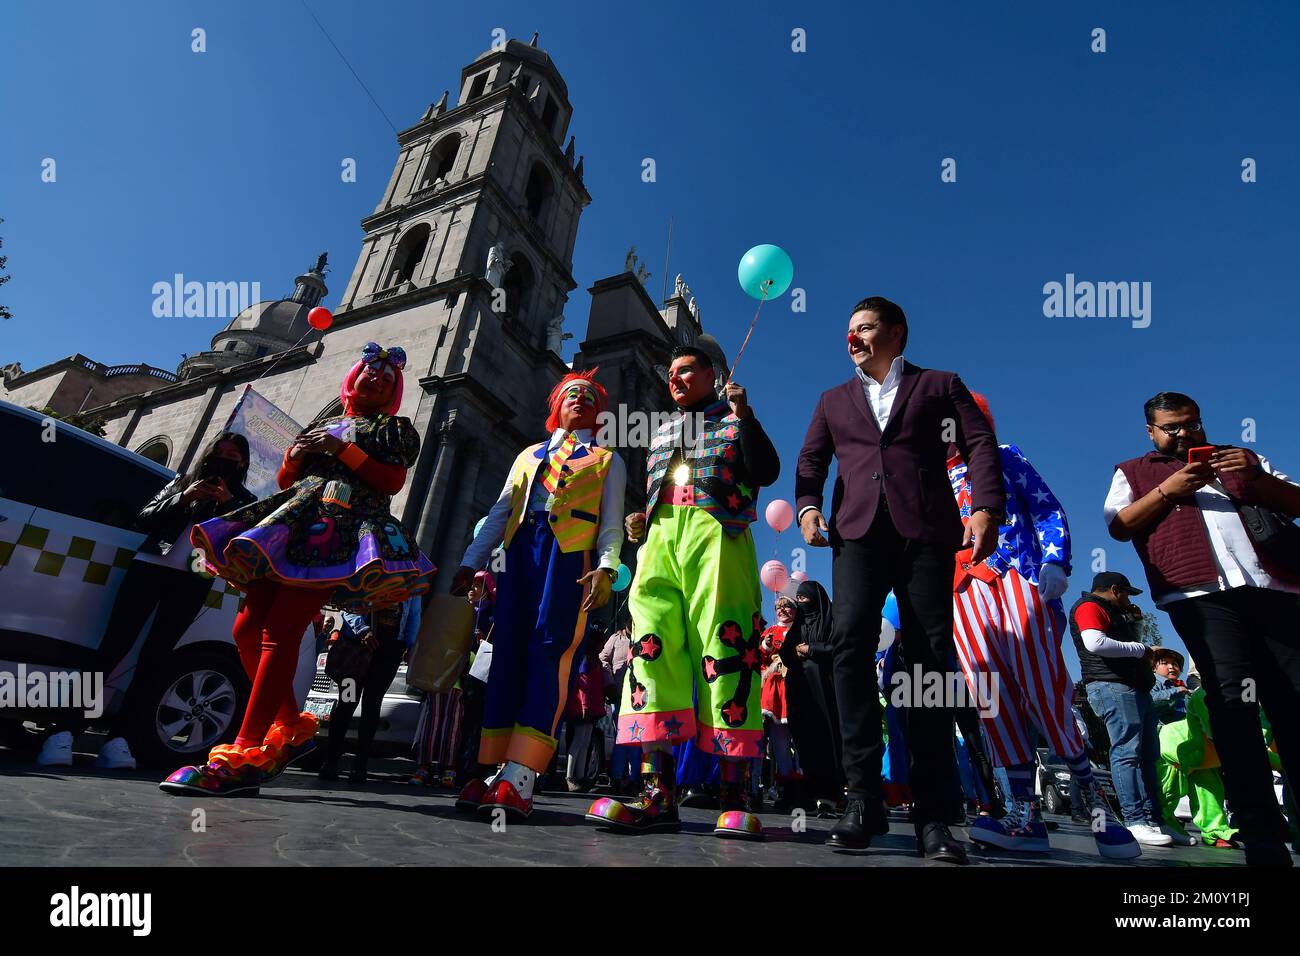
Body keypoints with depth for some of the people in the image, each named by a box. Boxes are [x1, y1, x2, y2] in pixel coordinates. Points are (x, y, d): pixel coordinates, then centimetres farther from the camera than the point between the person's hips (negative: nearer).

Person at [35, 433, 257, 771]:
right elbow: (144, 518, 11)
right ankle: (64, 731, -6)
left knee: (153, 658, -3)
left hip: (194, 581, -1)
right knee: (113, 647, -7)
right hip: (150, 566, 1)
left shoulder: (244, 500, 16)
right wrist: (183, 498, -6)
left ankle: (118, 737, -1)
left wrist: (228, 504, -11)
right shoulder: (182, 481, 21)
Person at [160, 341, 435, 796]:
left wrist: (344, 451, -7)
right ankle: (292, 725, 7)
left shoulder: (393, 428, 16)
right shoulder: (322, 426, 30)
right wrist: (293, 457, 7)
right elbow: (285, 481, 28)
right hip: (292, 524, 7)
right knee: (248, 628, -5)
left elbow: (393, 482, 0)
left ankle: (243, 755, -22)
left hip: (343, 529, -6)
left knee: (280, 631, -19)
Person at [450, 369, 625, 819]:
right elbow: (500, 513, 21)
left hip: (570, 554, -3)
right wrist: (470, 561, 9)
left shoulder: (607, 461, 20)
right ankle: (492, 770, -1)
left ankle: (519, 778, -18)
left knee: (548, 654, -15)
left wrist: (606, 566, -12)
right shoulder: (529, 455, 29)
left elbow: (611, 523, 7)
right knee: (508, 653, -5)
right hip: (521, 551, 4)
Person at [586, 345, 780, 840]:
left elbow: (767, 472, 2)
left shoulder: (735, 418, 17)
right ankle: (658, 791, -9)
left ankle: (734, 796, -7)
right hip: (661, 537, 5)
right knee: (652, 644, -10)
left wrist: (745, 414, -5)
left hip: (716, 533, -4)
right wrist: (640, 520, 10)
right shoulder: (661, 431, 31)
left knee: (724, 645, -12)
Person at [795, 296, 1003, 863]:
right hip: (859, 531, 2)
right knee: (852, 641, -17)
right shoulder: (834, 400, 26)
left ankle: (932, 814, 3)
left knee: (930, 657, -6)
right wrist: (807, 505, -4)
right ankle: (864, 797, -10)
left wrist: (986, 507, -10)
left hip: (926, 531, -1)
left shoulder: (940, 385, 19)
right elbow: (811, 461, 17)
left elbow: (980, 445, 7)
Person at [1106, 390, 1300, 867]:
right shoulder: (1134, 471, 18)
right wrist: (1167, 491, -8)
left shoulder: (1244, 458, 28)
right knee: (1231, 700, -12)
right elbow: (1119, 525, 6)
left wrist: (1257, 478, 1)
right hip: (1201, 593, -3)